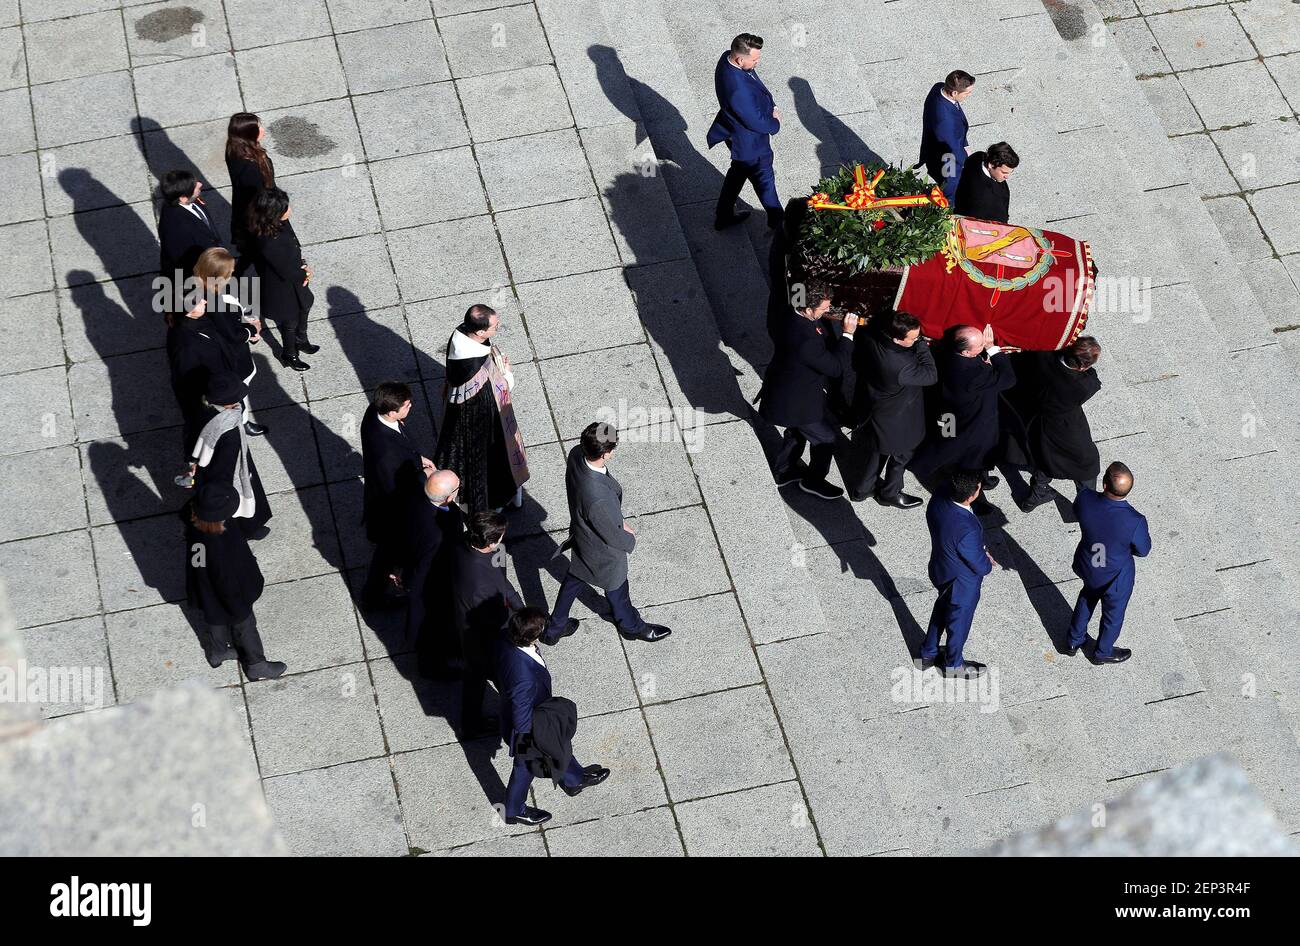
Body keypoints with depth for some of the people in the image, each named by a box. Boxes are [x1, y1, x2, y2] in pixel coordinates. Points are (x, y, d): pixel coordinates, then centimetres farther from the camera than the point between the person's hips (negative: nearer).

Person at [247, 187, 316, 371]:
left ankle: (301, 342, 61)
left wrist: (303, 268, -11)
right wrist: (304, 274, -10)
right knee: (289, 322, 21)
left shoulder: (281, 224, -19)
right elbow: (288, 272, -29)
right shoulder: (268, 244, -42)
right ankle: (289, 355, 50)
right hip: (282, 290, -7)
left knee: (303, 309, 32)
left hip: (295, 279, 7)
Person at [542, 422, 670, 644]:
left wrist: (619, 521, 7)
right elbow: (611, 534, -27)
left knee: (574, 578, 32)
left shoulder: (576, 454, -25)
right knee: (616, 588, 25)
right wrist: (629, 539, -5)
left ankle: (555, 628, 54)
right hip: (602, 551, -6)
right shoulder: (597, 499, -48)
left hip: (580, 534, 6)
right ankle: (632, 626, 57)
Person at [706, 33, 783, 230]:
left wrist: (772, 107, -7)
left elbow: (759, 89, 3)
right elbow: (755, 122, -29)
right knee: (764, 180, 16)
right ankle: (776, 221, 40)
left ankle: (724, 217, 48)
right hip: (749, 143, -9)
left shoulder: (727, 58, -15)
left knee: (738, 171, 30)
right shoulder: (738, 89, -43)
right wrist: (775, 123, -10)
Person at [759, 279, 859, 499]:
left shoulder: (794, 313, -12)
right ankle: (814, 481, 35)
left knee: (798, 429, 32)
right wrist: (847, 334, -25)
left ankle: (783, 471, 53)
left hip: (785, 389, 9)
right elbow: (835, 368, -29)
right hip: (796, 402, -9)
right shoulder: (805, 340, -41)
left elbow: (824, 341, 4)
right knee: (827, 435, 14)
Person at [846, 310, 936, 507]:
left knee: (870, 451, 29)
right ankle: (890, 494, 45)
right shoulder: (900, 365, -43)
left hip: (868, 408, 7)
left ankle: (860, 490, 50)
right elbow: (931, 376, -28)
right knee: (900, 455, 23)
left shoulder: (869, 340, -23)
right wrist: (922, 345, -24)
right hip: (894, 422, -7)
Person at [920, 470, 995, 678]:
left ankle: (928, 654, 56)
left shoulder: (939, 498, -23)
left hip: (940, 569, 7)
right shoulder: (966, 530, -44)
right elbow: (979, 565, -25)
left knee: (941, 610, 33)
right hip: (962, 584, -6)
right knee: (958, 622, 23)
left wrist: (981, 550, -1)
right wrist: (988, 564, -2)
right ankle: (953, 664, 51)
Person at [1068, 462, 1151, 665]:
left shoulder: (1085, 499, -32)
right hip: (1116, 577, -3)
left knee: (1087, 597, 36)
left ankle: (1074, 641, 57)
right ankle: (1103, 652, 55)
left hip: (1087, 567, 3)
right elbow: (1143, 551, -18)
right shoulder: (1135, 521, -39)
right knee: (1113, 614, 28)